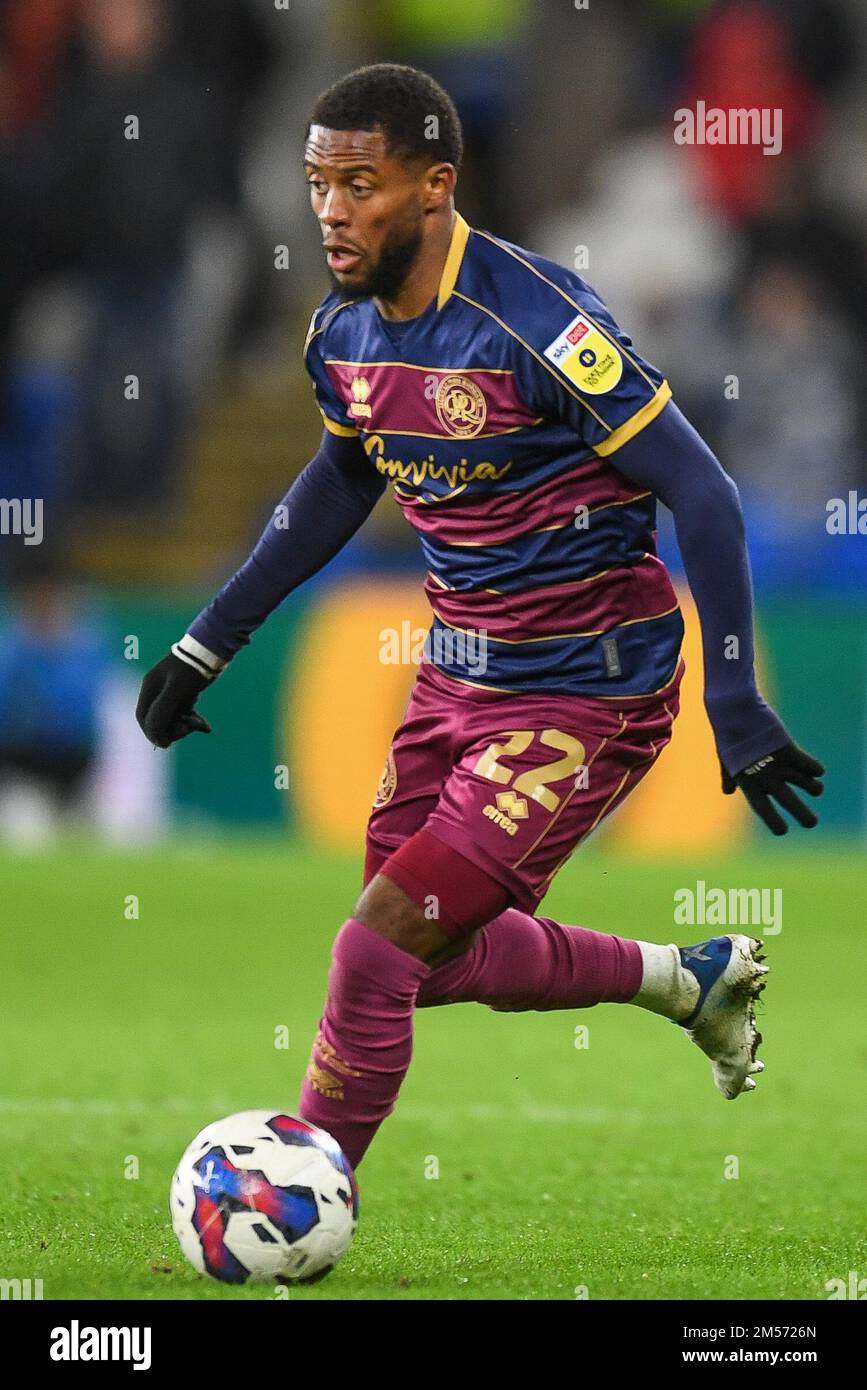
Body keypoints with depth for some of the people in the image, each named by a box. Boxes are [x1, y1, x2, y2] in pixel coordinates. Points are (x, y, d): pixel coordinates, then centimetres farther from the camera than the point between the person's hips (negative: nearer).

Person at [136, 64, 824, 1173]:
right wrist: (207, 645, 20)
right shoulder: (343, 331, -2)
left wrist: (735, 707, -22)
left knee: (379, 948, -13)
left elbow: (703, 499, -21)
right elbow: (341, 480, 19)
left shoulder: (536, 324, -25)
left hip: (584, 695, -8)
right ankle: (693, 979, 40)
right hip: (457, 676, 8)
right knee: (442, 958, 18)